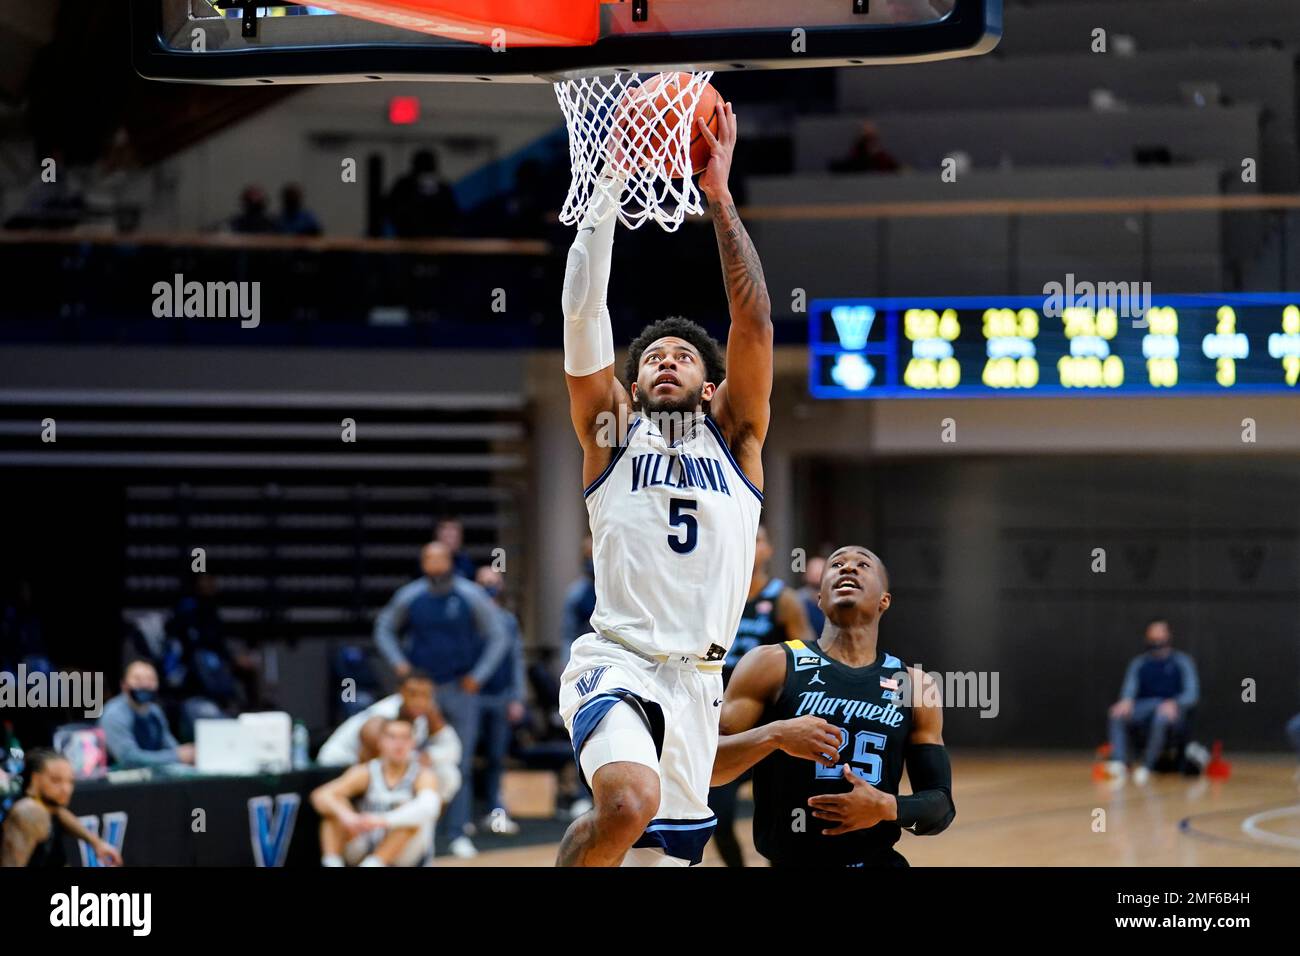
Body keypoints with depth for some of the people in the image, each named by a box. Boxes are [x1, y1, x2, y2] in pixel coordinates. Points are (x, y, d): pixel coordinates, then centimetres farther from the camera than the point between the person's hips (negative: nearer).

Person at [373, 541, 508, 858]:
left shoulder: (471, 596, -2)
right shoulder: (409, 597, 2)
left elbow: (499, 637, 2)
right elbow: (384, 629, 17)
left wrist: (478, 676, -4)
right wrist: (398, 663, 2)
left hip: (461, 690, -1)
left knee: (460, 764, 0)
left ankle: (458, 834, 6)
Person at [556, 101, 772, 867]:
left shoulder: (736, 436, 16)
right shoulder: (612, 429, 12)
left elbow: (755, 322, 4)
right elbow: (584, 316, 1)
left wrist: (720, 197, -3)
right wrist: (608, 188, -4)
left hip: (697, 682, 4)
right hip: (616, 660, -4)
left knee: (661, 854, 6)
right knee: (628, 803, -32)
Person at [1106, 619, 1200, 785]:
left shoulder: (1182, 662, 7)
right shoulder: (1138, 663, 16)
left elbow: (1192, 693, -4)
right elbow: (1130, 686, 1)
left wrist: (1174, 703, -26)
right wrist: (1126, 701, -24)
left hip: (1171, 710, -3)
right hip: (1144, 707, 3)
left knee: (1161, 717, -40)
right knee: (1117, 713, -29)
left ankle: (1146, 766, -36)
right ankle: (1118, 763, -43)